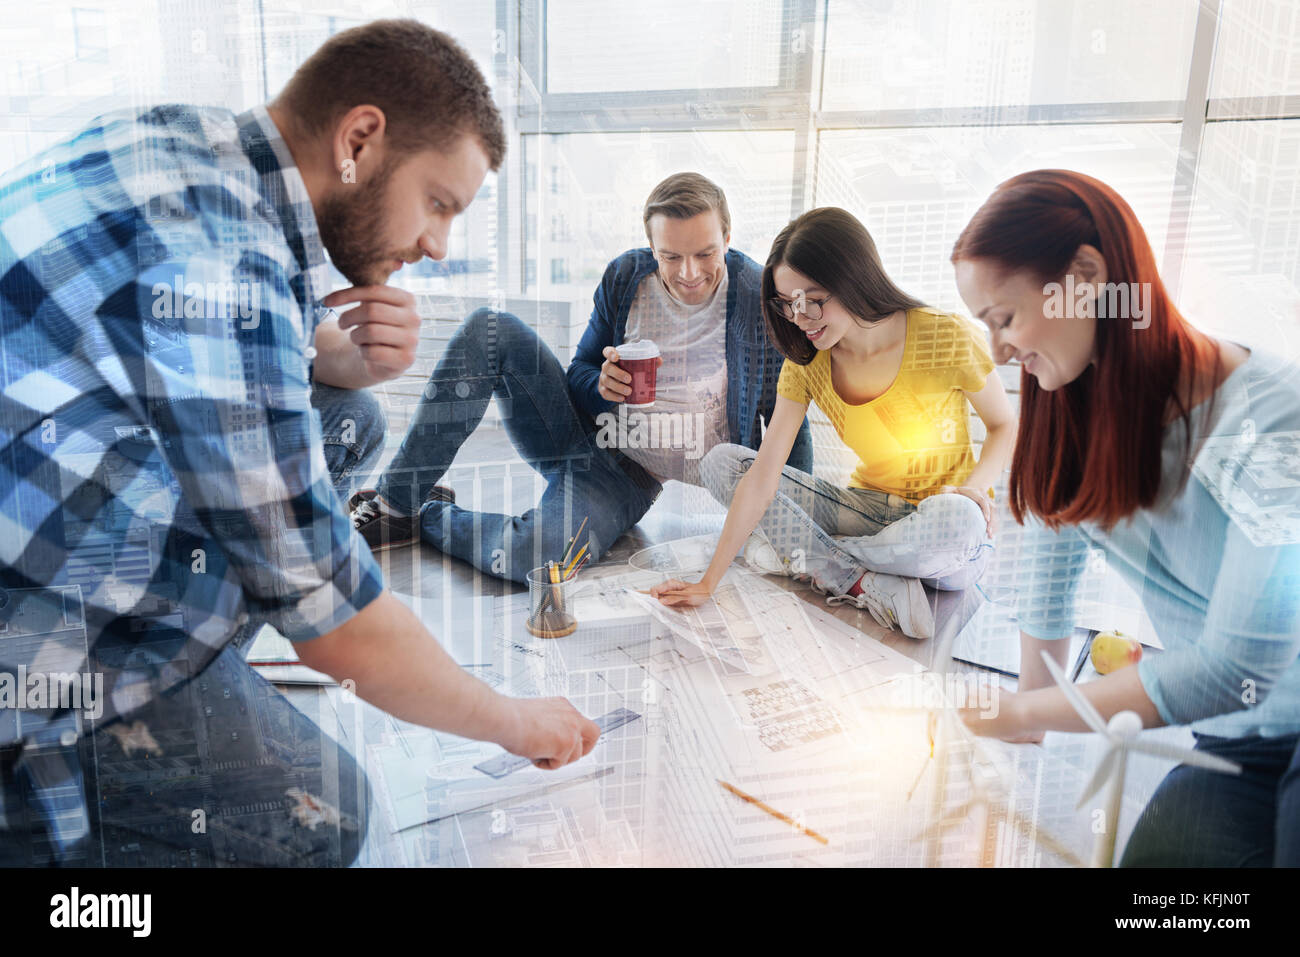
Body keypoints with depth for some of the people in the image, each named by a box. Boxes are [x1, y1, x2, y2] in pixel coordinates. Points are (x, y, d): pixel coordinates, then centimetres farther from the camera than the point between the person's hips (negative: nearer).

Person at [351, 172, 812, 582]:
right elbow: (580, 370, 7)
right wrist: (602, 386, -17)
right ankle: (396, 499, -13)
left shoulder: (763, 301, -12)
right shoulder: (626, 276, -3)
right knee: (490, 330, -21)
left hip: (628, 480, -4)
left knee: (528, 557, -36)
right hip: (578, 430, 4)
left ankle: (426, 518, -4)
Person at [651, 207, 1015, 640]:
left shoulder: (945, 338, -16)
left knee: (957, 520, -42)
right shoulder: (806, 360, -5)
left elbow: (1005, 424, 0)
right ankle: (868, 586, -22)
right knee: (721, 461, -8)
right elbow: (762, 475, -10)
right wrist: (708, 582, -17)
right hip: (870, 511, 4)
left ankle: (799, 554, -15)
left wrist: (975, 486, -21)